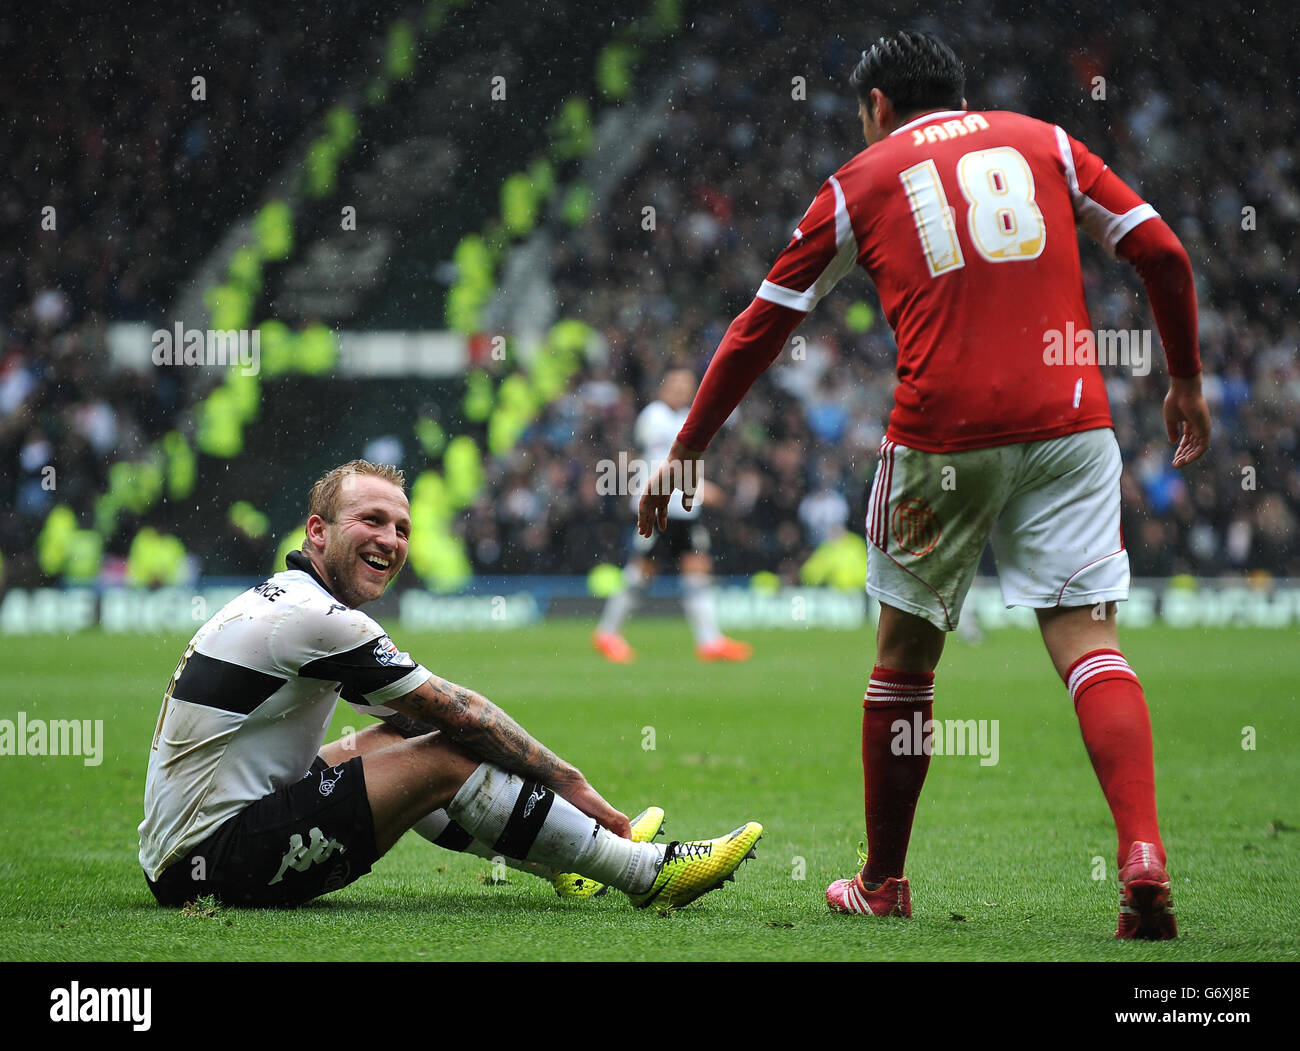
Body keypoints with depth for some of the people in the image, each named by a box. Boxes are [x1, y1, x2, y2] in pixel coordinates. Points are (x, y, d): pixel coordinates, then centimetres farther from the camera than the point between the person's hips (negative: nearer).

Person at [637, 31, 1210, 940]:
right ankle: (1144, 859, -22)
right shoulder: (1045, 142, 16)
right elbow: (1162, 253, 8)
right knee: (1088, 640, -1)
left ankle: (883, 882, 24)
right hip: (1070, 422, 1)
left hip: (942, 437, -1)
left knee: (905, 658, 14)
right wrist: (1186, 380, 21)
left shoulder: (861, 183, 13)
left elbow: (761, 329, 15)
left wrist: (685, 452, 22)